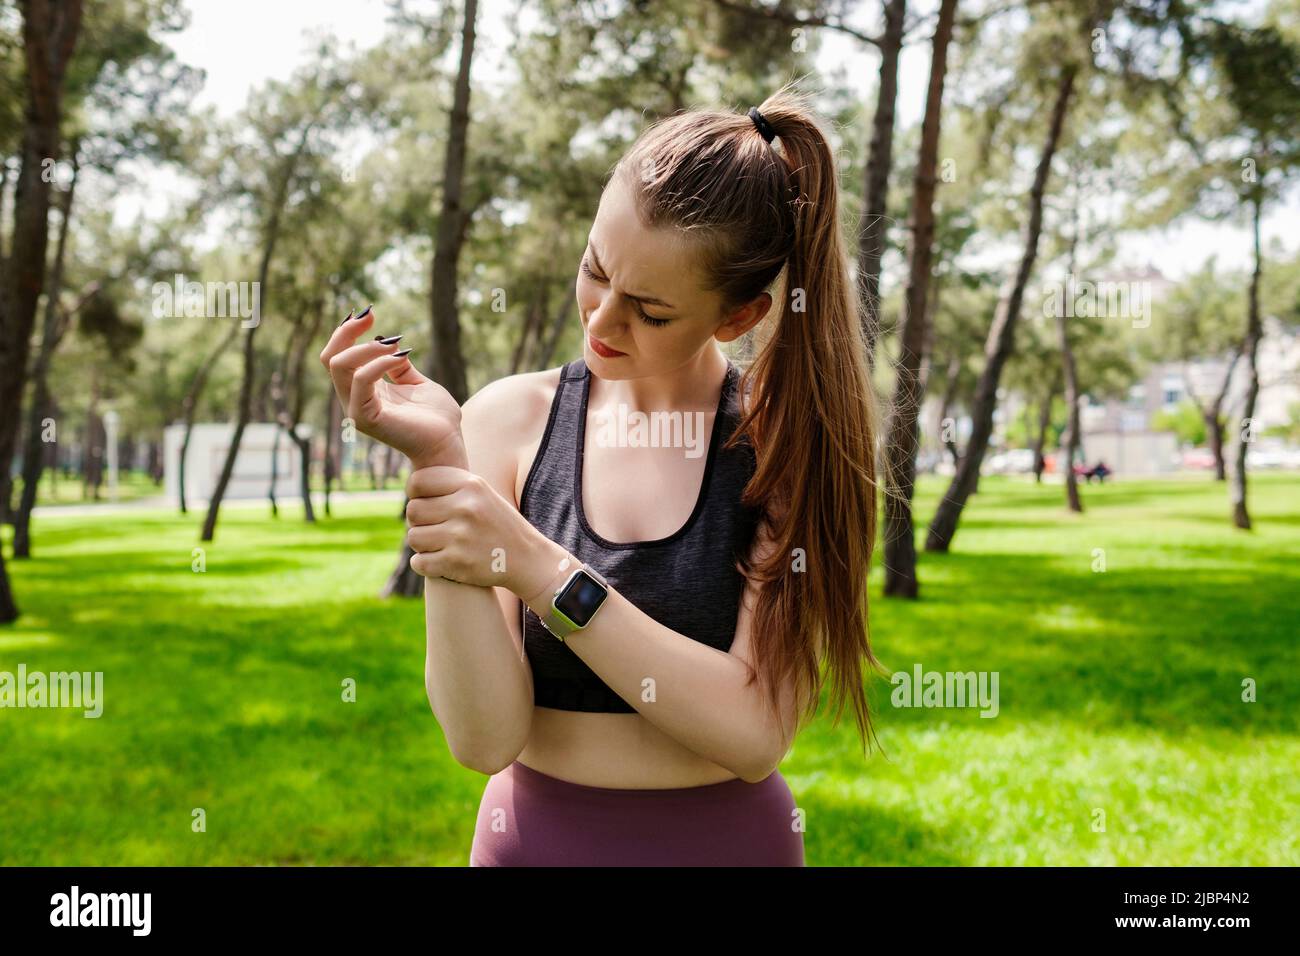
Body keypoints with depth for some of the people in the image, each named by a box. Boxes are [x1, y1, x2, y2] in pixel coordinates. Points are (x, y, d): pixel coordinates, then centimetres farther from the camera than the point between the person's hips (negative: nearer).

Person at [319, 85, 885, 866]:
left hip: (729, 835, -1)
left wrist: (534, 567, -26)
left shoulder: (789, 439, -12)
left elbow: (757, 732, -20)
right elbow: (485, 736, -16)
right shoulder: (511, 420, -9)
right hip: (538, 831, 1)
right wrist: (438, 462, -24)